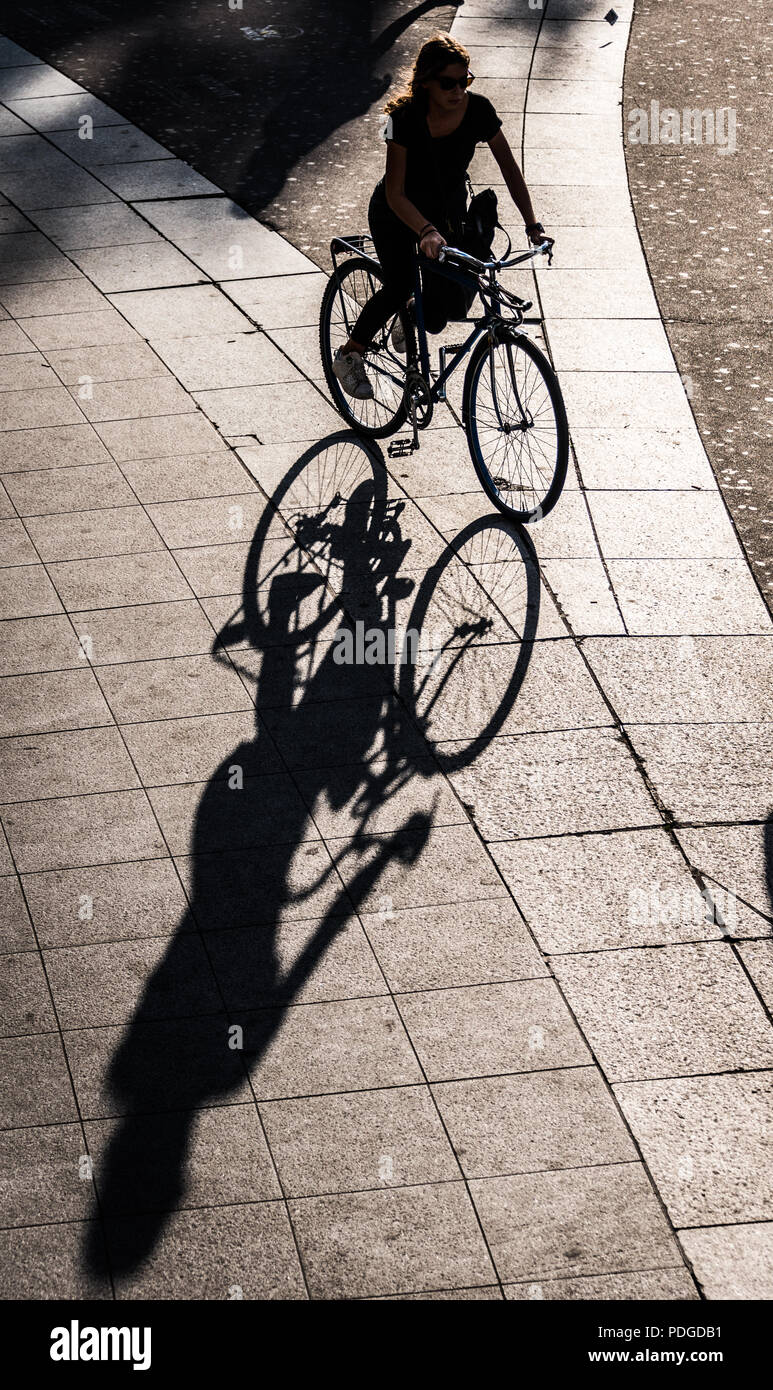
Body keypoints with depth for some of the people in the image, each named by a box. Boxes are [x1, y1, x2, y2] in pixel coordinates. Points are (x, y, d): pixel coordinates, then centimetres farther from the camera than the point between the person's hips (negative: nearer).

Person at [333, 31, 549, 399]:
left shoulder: (478, 110, -20)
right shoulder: (405, 117, -29)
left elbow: (509, 168, -11)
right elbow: (395, 193, -32)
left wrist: (532, 223, -20)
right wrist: (426, 231, -48)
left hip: (448, 210, 3)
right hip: (397, 213, -3)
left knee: (438, 316, -6)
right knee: (400, 287, -25)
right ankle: (350, 355, -4)